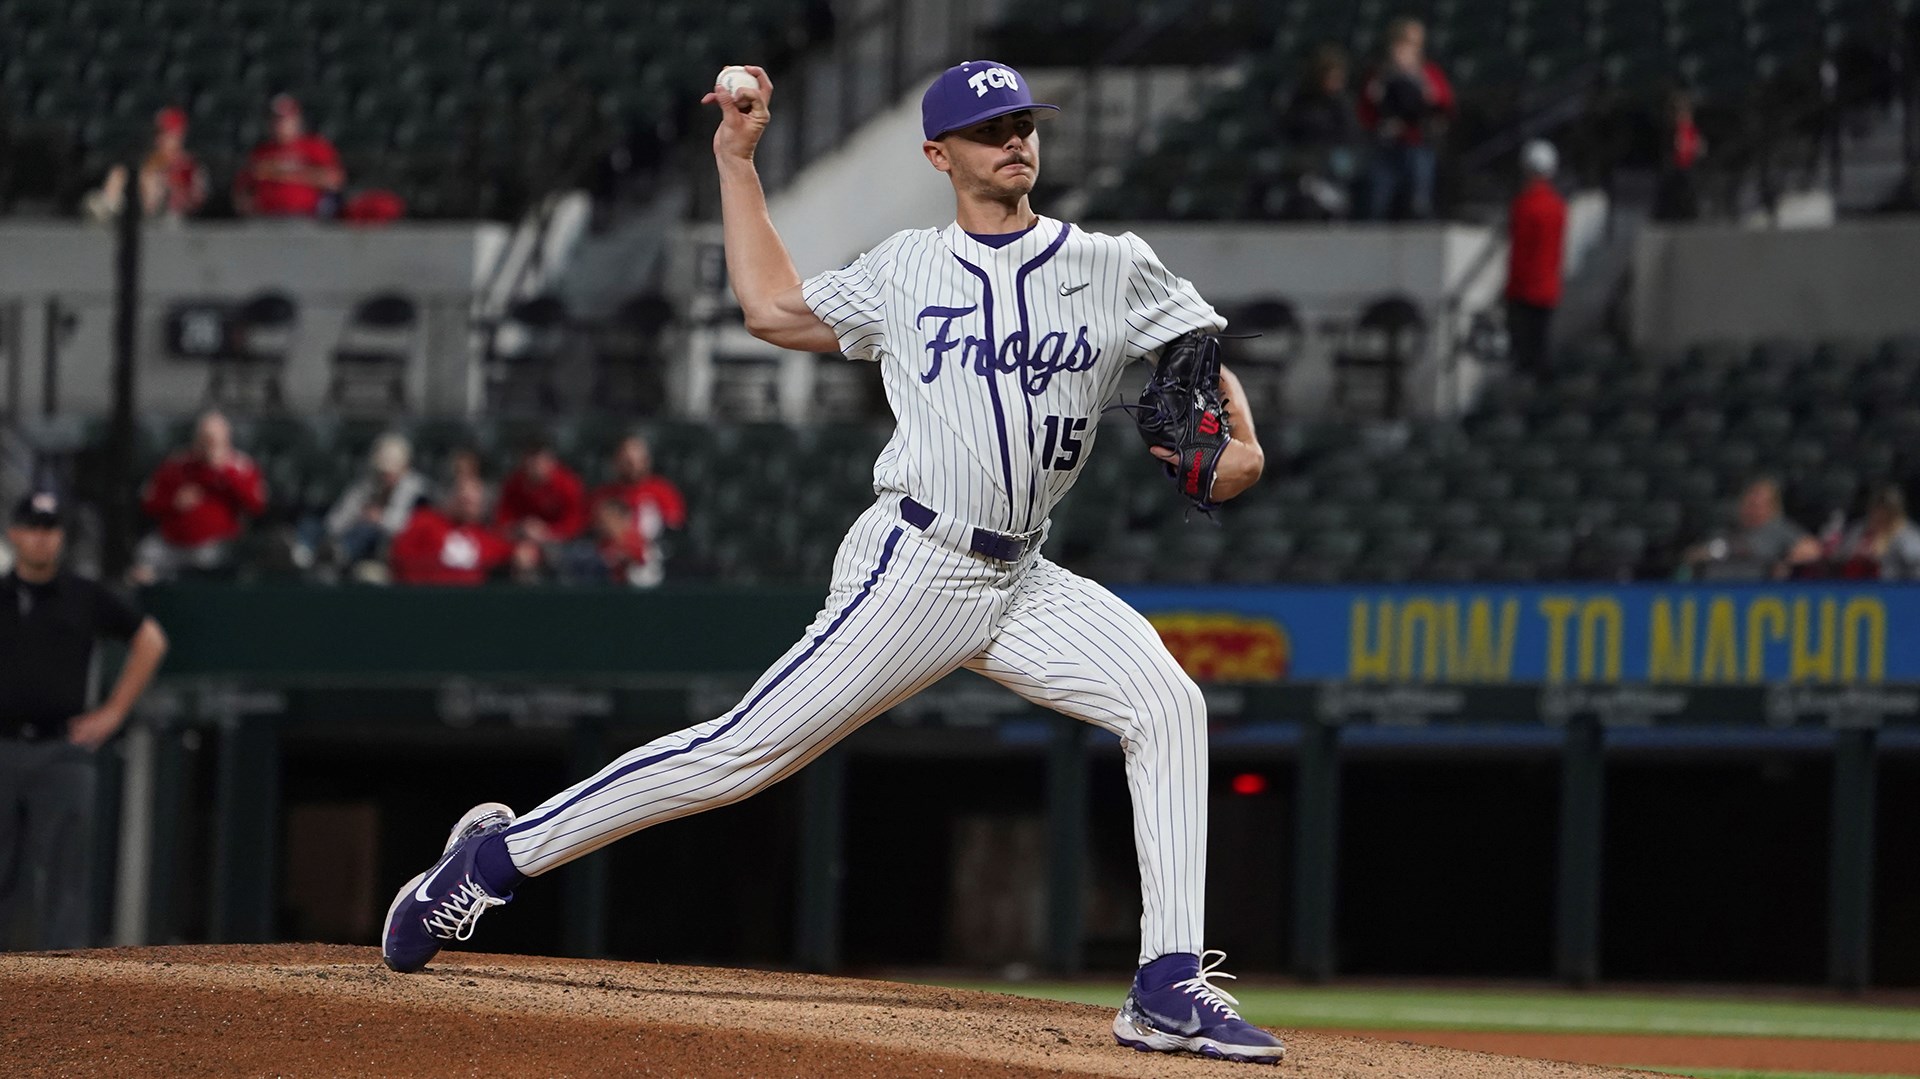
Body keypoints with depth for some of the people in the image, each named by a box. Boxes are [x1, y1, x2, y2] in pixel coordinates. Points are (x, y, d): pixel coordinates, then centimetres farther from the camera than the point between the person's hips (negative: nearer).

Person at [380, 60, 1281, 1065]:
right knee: (750, 747, -10)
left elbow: (1205, 364, 10)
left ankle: (1169, 990, -15)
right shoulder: (906, 268, 7)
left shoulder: (1114, 268, 9)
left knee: (1168, 707, -15)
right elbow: (772, 308, 17)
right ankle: (497, 854, 1)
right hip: (915, 564, -3)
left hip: (1021, 583, 3)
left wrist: (1242, 446, -11)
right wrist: (735, 162, 19)